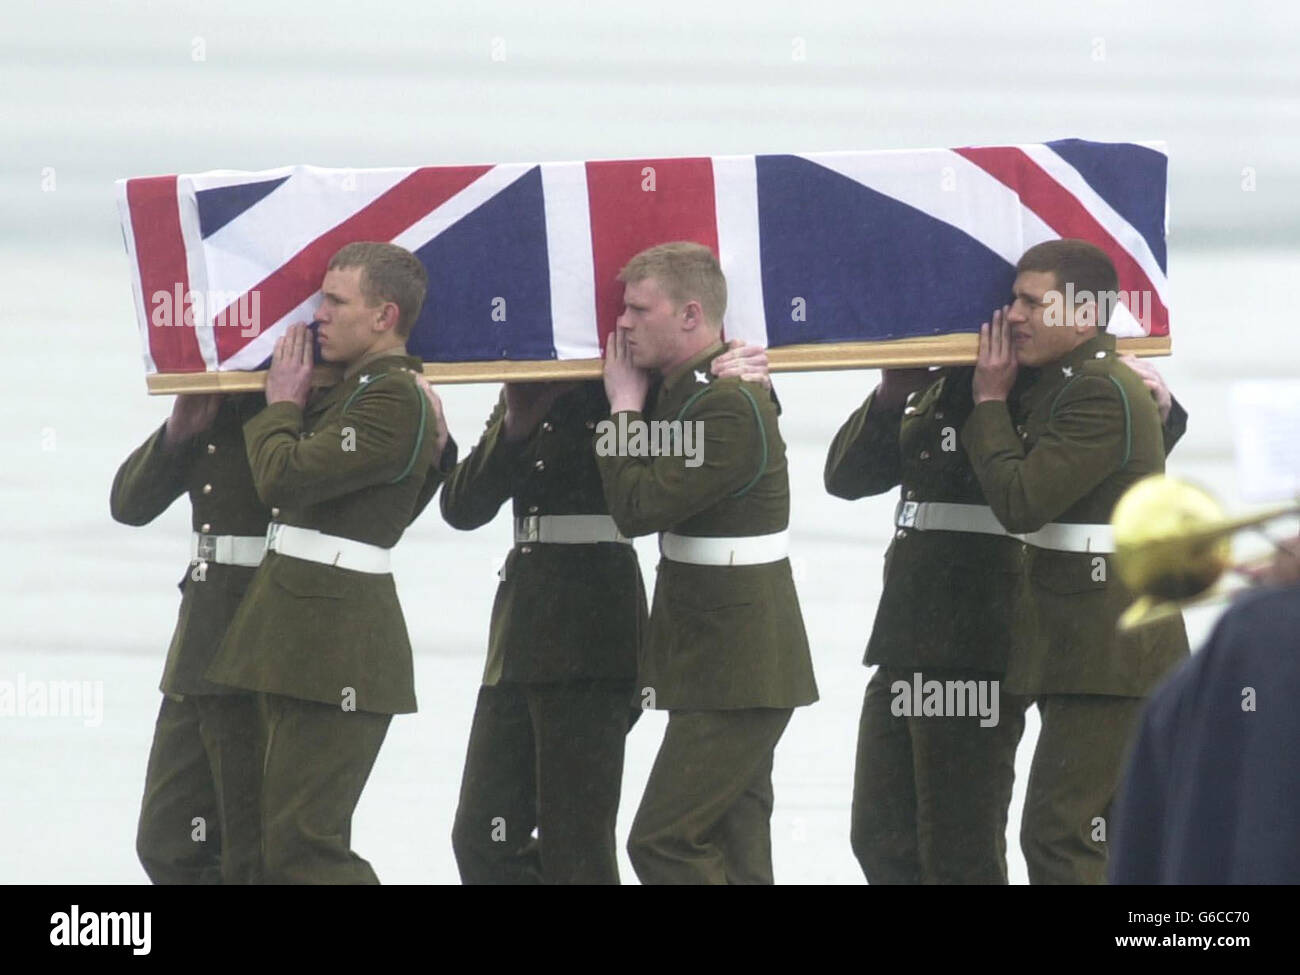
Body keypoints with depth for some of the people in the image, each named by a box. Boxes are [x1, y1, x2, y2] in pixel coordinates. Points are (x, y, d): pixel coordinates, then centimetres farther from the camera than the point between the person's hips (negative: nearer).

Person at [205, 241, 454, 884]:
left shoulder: (394, 398, -14)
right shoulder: (357, 389, 17)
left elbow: (285, 476, -20)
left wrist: (281, 405, -3)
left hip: (334, 642, -10)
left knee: (300, 849, -12)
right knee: (288, 847, 12)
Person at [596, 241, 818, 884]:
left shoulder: (729, 406, -19)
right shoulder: (678, 391, 12)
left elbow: (638, 509, -21)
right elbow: (639, 504, 13)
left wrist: (625, 408, -9)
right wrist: (629, 403, 4)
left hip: (735, 668, -10)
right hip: (712, 657, 10)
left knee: (663, 843, -12)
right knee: (733, 852, 10)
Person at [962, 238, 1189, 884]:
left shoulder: (1103, 395, -18)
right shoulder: (1061, 383, 15)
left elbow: (1020, 501, -21)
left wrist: (989, 403, -9)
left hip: (1108, 650, -11)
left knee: (1057, 835, -14)